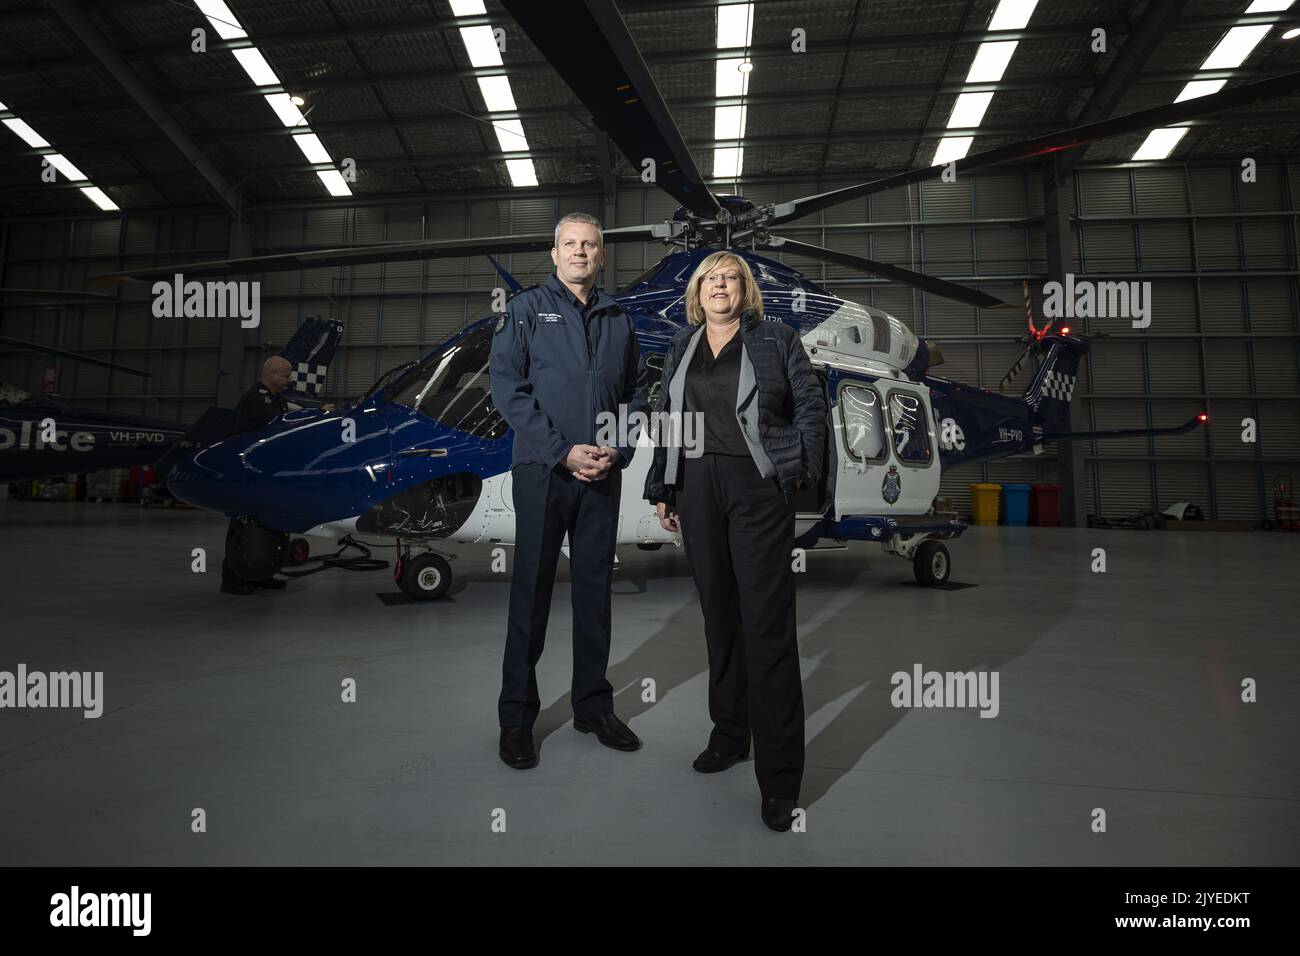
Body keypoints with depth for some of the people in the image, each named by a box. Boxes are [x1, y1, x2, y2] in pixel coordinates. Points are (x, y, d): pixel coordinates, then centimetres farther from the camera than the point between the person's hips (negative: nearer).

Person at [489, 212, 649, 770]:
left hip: (603, 474, 4)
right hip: (543, 471, -3)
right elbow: (507, 387, -7)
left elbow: (636, 393, 13)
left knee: (595, 590, 11)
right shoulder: (525, 309, 3)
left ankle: (594, 707, 25)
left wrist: (618, 451, -4)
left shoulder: (618, 320, 14)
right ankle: (517, 718, 16)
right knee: (532, 592, 2)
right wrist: (564, 451, -14)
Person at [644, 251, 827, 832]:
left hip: (758, 489, -4)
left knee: (767, 626, -5)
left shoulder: (776, 341, 4)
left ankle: (780, 777, 4)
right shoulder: (680, 349, 15)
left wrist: (798, 467, -6)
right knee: (718, 615, 12)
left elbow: (811, 404, 3)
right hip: (696, 489, 5)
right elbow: (666, 423, 15)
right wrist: (661, 490, 11)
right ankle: (729, 735, 29)